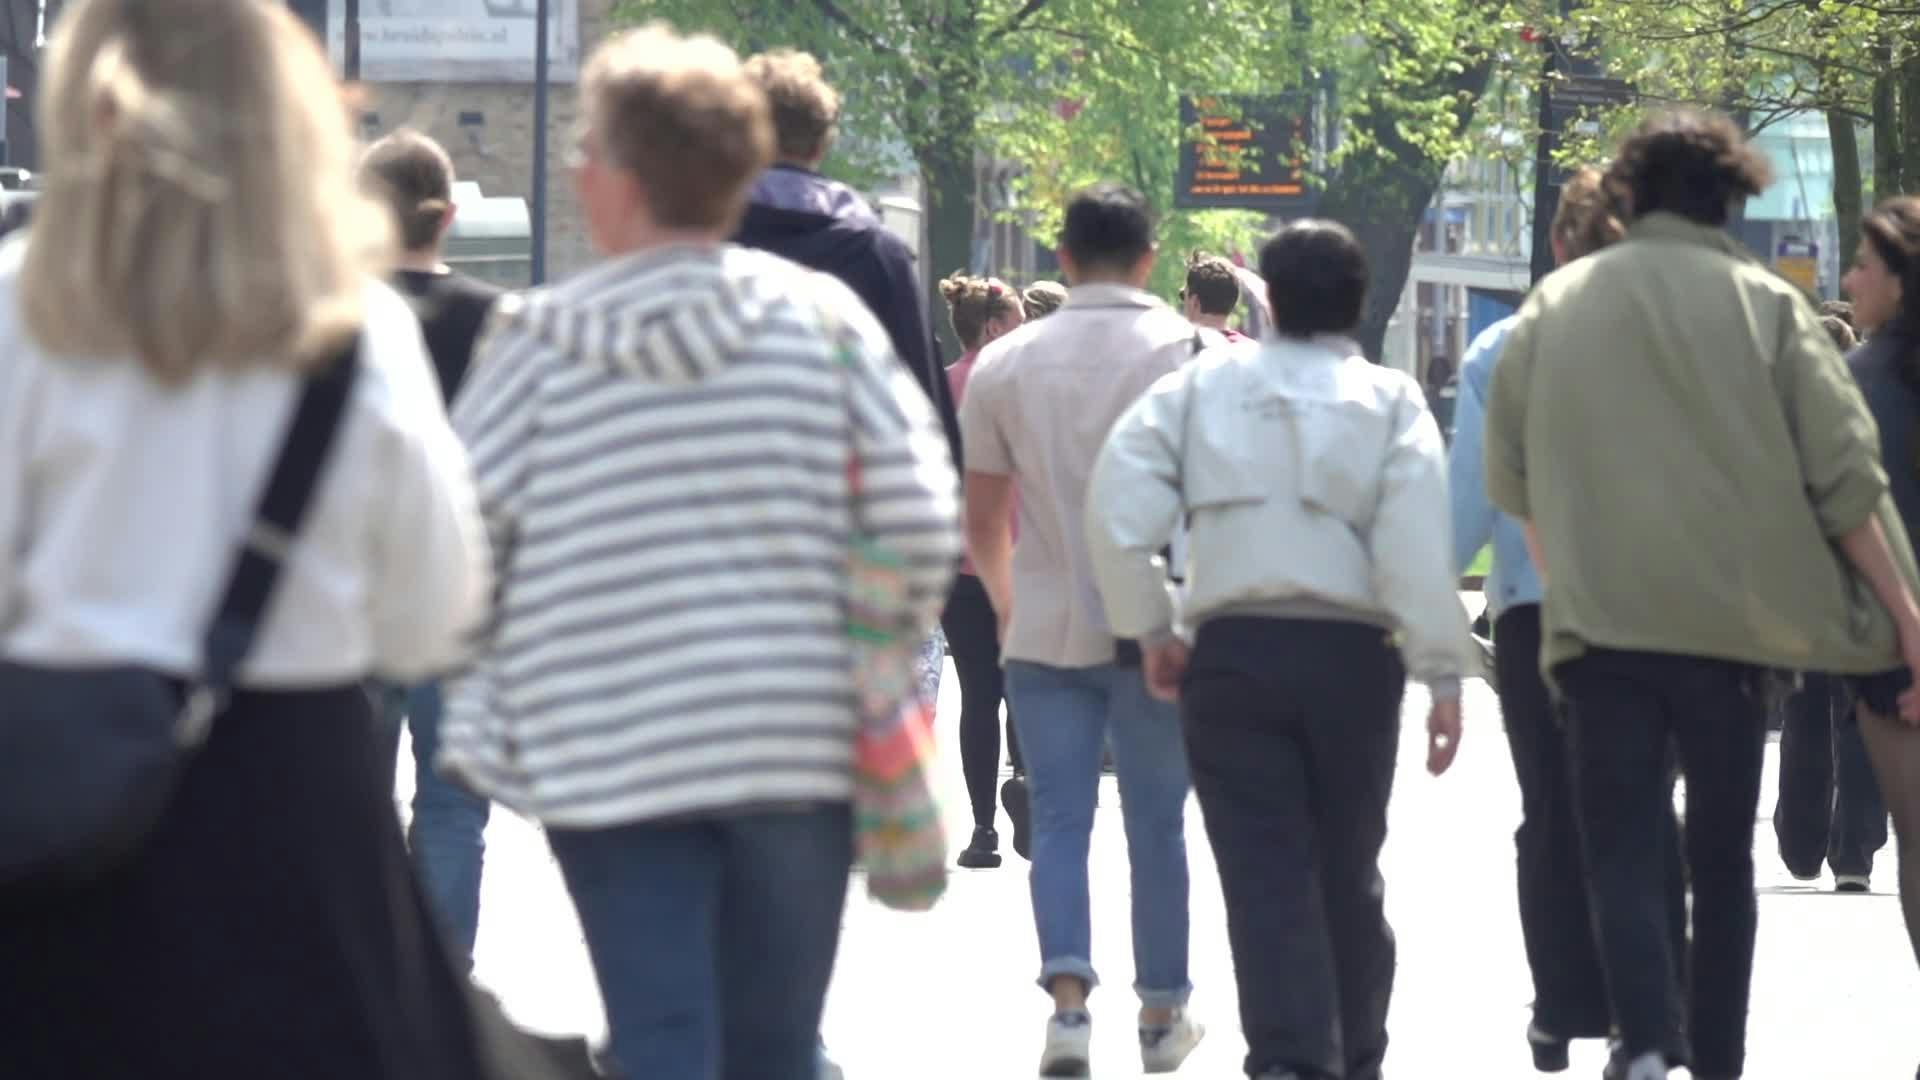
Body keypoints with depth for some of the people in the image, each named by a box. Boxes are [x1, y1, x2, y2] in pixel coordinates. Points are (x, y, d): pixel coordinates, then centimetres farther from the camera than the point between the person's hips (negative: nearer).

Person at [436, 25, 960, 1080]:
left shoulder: (538, 341, -3)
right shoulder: (821, 318, -1)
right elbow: (921, 521, -4)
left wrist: (481, 698, 14)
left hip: (607, 757, -1)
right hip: (799, 749, 1)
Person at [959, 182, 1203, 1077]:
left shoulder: (1003, 365, 3)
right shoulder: (1185, 352, -4)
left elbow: (982, 520, 8)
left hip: (1044, 630, 1)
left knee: (1059, 821, 3)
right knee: (1157, 825, 10)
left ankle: (1068, 1001, -15)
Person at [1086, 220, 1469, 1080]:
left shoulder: (1203, 385, 4)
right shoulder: (1390, 399, 0)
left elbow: (1118, 509, -5)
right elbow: (1417, 547, -10)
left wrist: (1152, 629, 5)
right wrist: (1442, 672, -7)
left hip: (1230, 653, 0)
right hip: (1351, 654, 0)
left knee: (1266, 879, -3)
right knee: (1347, 874, 17)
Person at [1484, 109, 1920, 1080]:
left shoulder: (1559, 302, 6)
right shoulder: (1765, 306, 0)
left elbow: (1509, 472, 12)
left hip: (1598, 623, 0)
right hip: (1732, 617, 0)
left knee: (1620, 848, -1)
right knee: (1721, 857, 13)